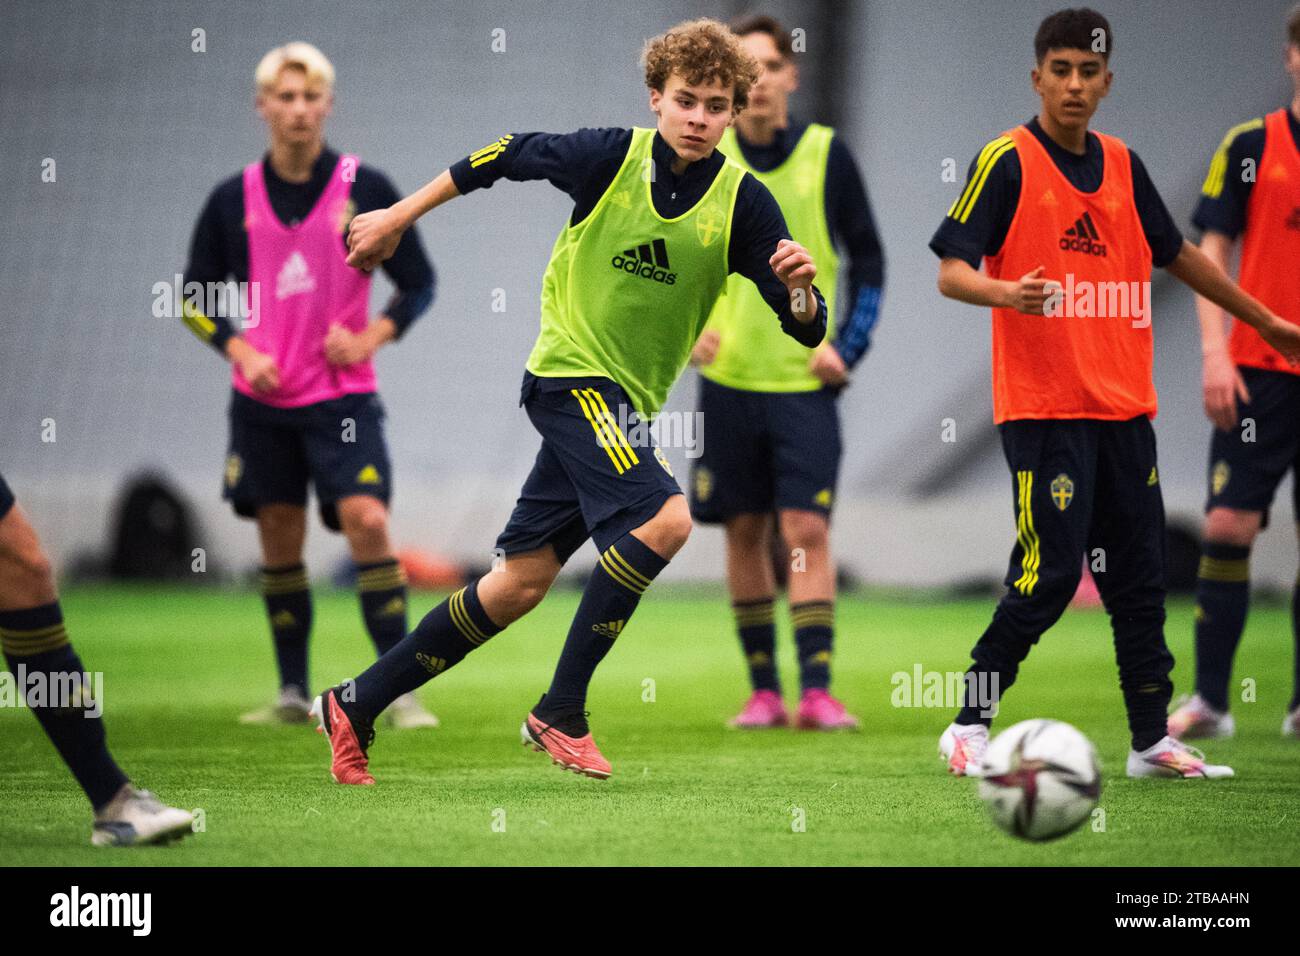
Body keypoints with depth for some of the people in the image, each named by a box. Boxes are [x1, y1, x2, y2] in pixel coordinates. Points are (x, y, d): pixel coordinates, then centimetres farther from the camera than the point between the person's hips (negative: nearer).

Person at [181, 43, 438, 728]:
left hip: (342, 395, -2)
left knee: (367, 523, -15)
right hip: (262, 399, 2)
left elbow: (418, 282, 5)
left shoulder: (365, 189, -2)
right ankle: (293, 693, 16)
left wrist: (371, 337, -10)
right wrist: (240, 350, -6)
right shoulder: (233, 200, 2)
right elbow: (195, 296, 11)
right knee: (280, 542, 5)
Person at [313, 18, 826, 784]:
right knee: (663, 518, -27)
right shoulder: (611, 157, -10)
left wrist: (801, 286, -30)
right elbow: (506, 157, 6)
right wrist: (400, 217, 12)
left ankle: (357, 707, 22)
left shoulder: (743, 203, -5)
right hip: (571, 374, -5)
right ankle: (561, 713, -16)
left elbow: (805, 330, -7)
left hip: (626, 404, 5)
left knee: (521, 584, 9)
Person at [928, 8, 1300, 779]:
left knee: (1140, 577, 8)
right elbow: (951, 272, -11)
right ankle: (970, 726, 2)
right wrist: (1004, 293, -33)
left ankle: (1152, 741, 16)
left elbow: (1178, 255, 26)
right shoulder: (1008, 161, -6)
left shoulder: (1122, 166, 12)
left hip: (1125, 408, 6)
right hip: (1043, 409, -6)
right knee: (1049, 576, -11)